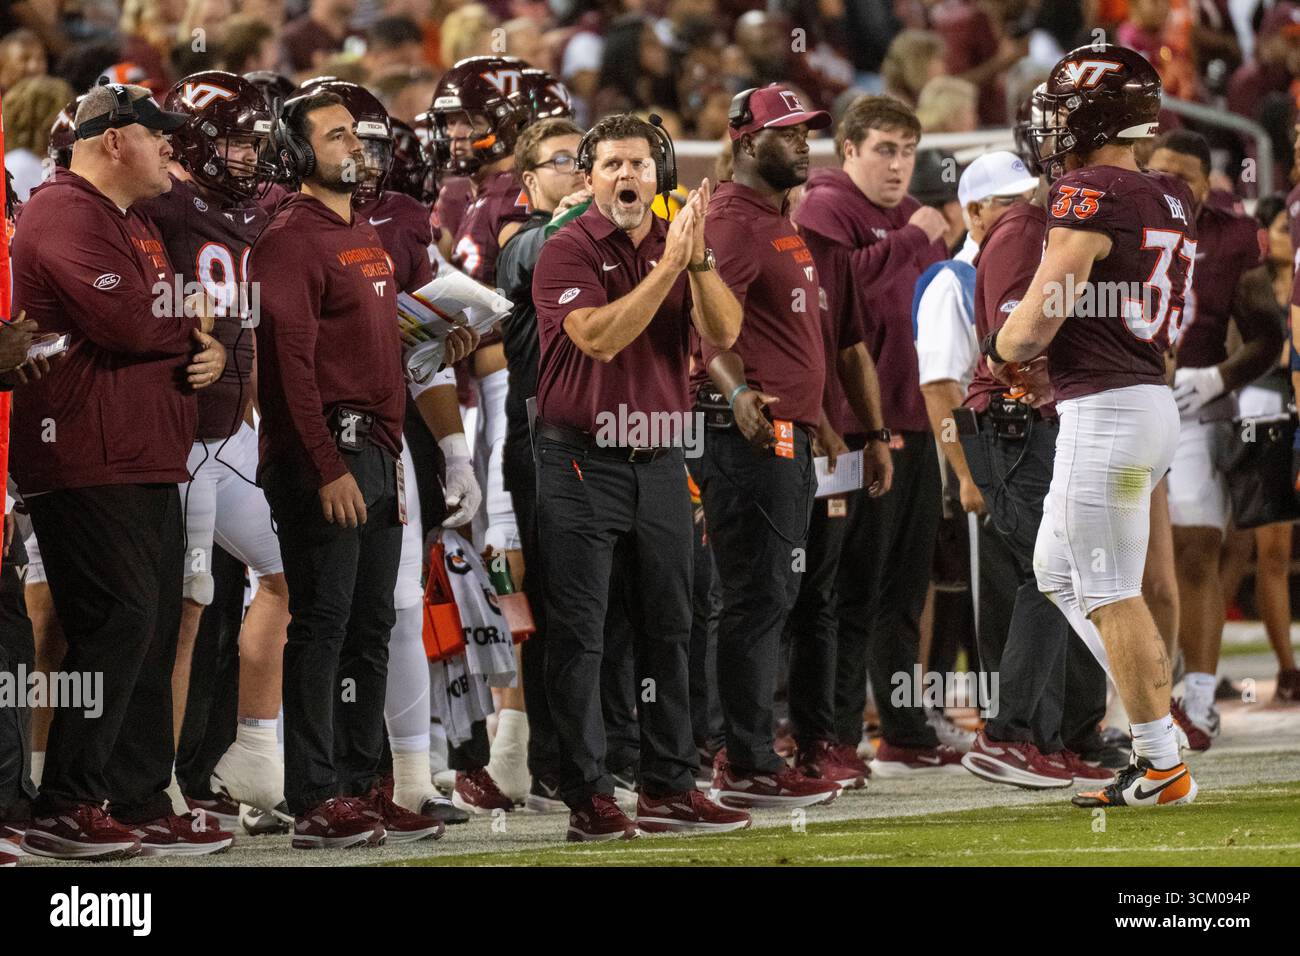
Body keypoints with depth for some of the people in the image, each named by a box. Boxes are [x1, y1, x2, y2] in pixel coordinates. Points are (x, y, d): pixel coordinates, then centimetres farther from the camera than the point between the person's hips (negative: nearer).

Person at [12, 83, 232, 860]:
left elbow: (159, 324, 25)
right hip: (92, 464, -10)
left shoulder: (135, 226, 23)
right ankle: (65, 810, -10)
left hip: (149, 461, 10)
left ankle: (142, 804, 14)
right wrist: (196, 326, -3)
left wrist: (210, 352, 1)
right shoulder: (66, 214, -11)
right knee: (119, 622, -14)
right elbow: (125, 323, -22)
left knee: (153, 630, 10)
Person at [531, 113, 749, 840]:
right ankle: (588, 796, -2)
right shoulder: (568, 252, -7)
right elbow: (599, 337, -21)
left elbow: (723, 333, -3)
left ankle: (669, 787, 18)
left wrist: (699, 257, -17)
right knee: (579, 635, -4)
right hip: (583, 463, -5)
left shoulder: (679, 247, 8)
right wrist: (670, 263, -22)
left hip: (661, 462, 6)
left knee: (668, 629, 10)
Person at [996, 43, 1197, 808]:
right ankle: (1159, 711, 18)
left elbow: (1036, 322, -17)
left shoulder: (1092, 196, -16)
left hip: (1107, 411, -9)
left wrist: (999, 351, 4)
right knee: (1059, 573, 20)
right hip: (1152, 396, 9)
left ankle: (1163, 767, 3)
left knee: (1111, 594, -1)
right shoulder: (1171, 200, 12)